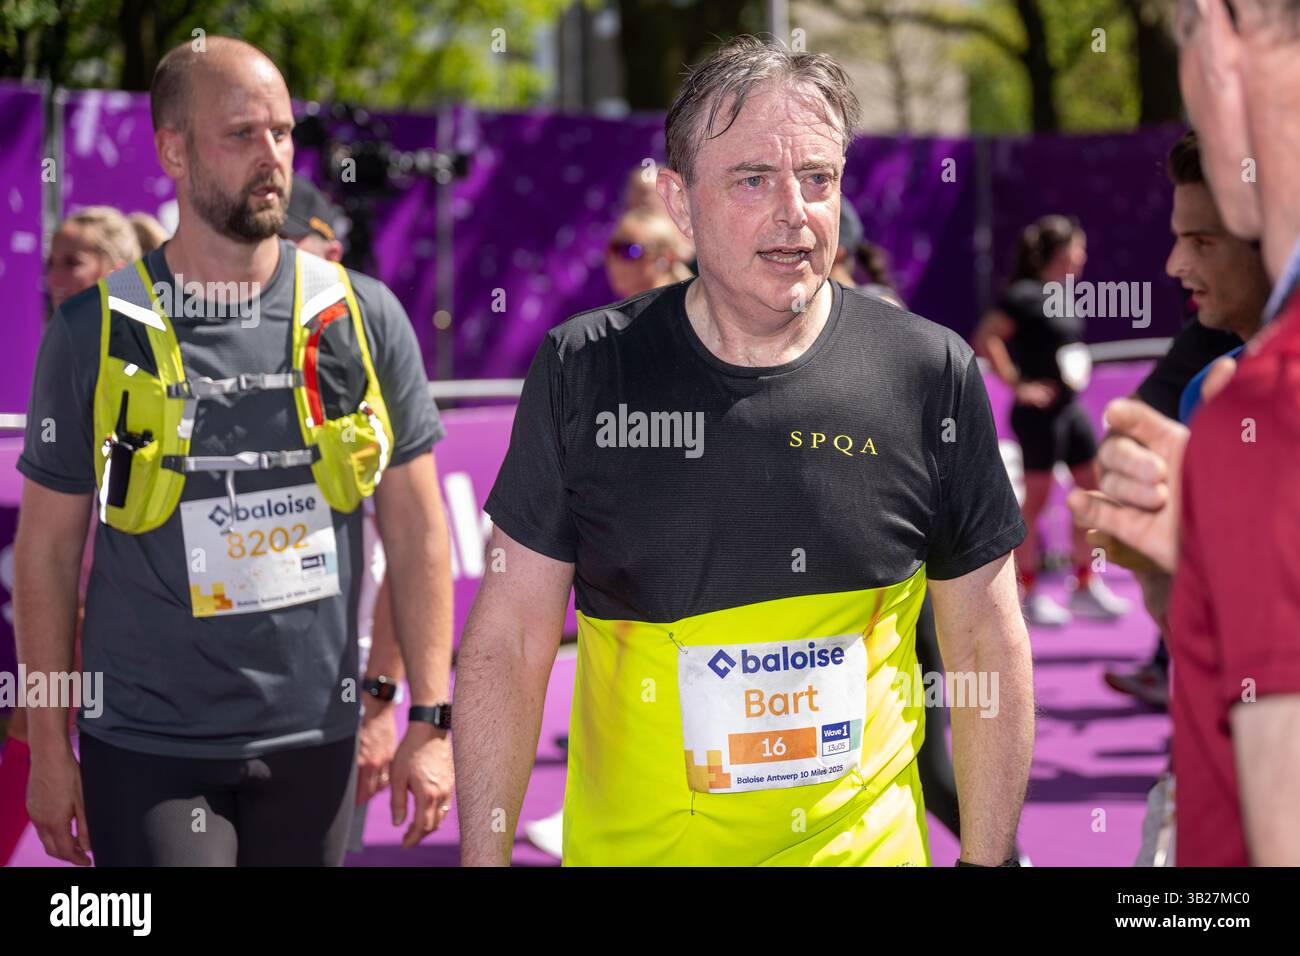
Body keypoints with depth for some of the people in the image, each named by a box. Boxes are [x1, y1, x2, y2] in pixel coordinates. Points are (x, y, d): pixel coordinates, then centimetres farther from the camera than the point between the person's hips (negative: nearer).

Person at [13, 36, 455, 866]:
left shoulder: (362, 319, 1)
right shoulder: (96, 330, -2)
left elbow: (416, 527, 5)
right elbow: (48, 548, 3)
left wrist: (432, 718, 0)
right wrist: (49, 745, 1)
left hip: (314, 739, 2)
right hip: (147, 750, -2)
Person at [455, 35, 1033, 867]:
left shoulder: (934, 375, -7)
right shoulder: (584, 371, -6)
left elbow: (988, 646, 0)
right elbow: (508, 643, -3)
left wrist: (989, 860, -1)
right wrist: (484, 855, -6)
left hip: (865, 839, 0)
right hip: (629, 843, 0)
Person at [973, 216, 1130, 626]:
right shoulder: (1025, 295, -14)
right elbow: (984, 341, -21)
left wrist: (1078, 368, 12)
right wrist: (1018, 385, -20)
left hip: (1069, 408, 9)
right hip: (1039, 411, -9)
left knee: (1092, 490, 9)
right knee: (1036, 498, -3)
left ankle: (1085, 585, 19)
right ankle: (1027, 594, 5)